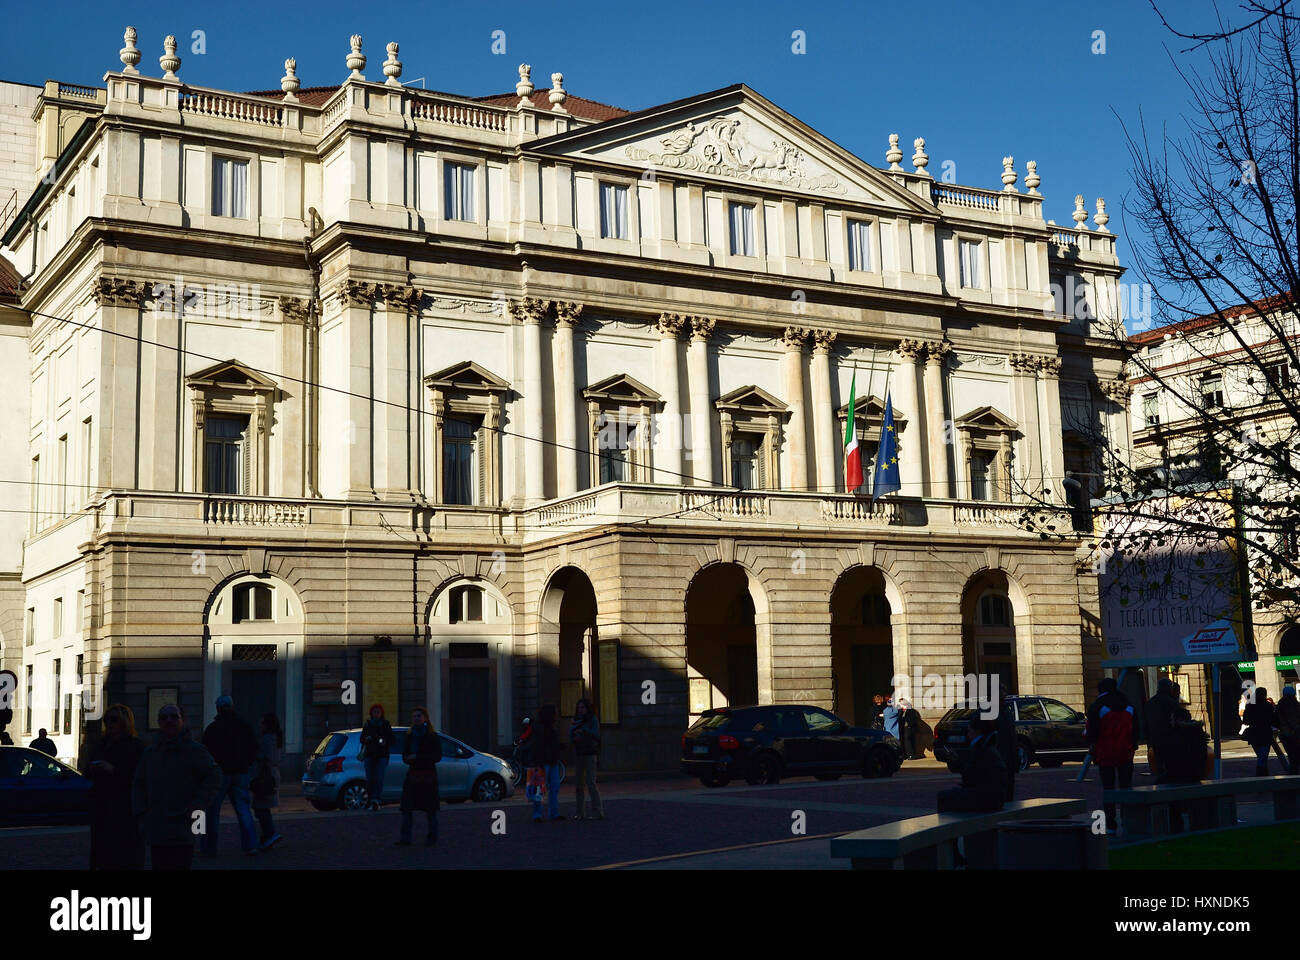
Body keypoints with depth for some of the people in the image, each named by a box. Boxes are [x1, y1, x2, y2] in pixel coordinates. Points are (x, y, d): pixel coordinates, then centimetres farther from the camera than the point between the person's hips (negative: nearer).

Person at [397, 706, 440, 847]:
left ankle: (432, 838, 11)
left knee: (431, 809, 3)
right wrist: (408, 759, -8)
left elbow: (437, 756, -11)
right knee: (407, 807, -3)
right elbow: (405, 755, 17)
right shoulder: (410, 736, 11)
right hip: (412, 773, 5)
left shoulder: (432, 736, -5)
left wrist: (418, 757, -16)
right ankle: (405, 838, -2)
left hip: (428, 774, -5)